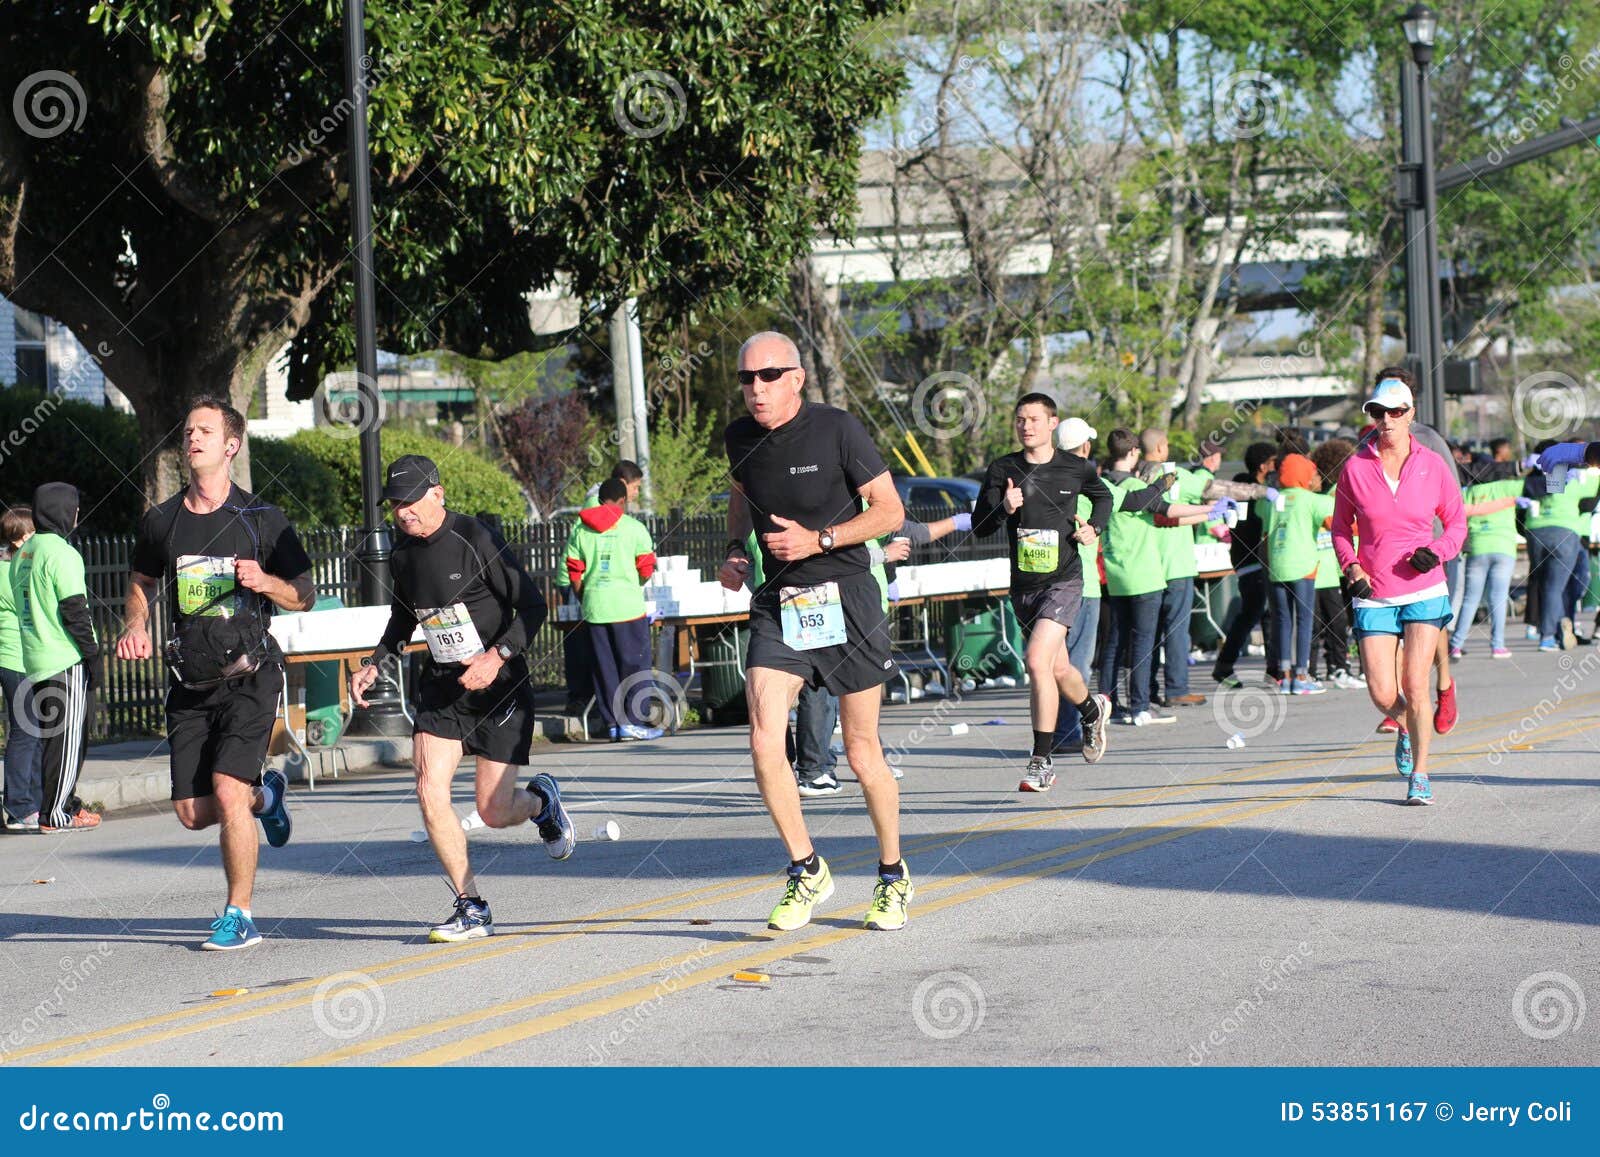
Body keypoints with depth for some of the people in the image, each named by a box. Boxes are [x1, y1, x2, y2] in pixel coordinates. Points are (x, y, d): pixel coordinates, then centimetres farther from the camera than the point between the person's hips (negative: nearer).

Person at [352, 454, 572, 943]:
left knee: (494, 812, -5)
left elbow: (532, 605, -14)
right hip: (440, 686, 5)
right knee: (430, 792, -12)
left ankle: (541, 800, 33)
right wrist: (374, 664, 9)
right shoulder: (404, 554, 3)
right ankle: (471, 908, -1)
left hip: (500, 686, -5)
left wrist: (497, 656, -25)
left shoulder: (474, 540, -16)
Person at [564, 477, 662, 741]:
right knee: (634, 664, 3)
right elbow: (646, 569, -2)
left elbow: (574, 573, 6)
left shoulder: (580, 529, 6)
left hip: (594, 607, 3)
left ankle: (612, 722, 8)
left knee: (604, 666, 8)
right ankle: (632, 721, -1)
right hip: (627, 605, -3)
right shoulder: (634, 528, -3)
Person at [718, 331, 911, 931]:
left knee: (862, 753, 4)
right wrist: (735, 549, 9)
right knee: (765, 740, -15)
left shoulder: (838, 430, -10)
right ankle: (806, 871, 1)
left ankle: (894, 876, 25)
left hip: (846, 601, -3)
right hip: (777, 607, 3)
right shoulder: (740, 438, 4)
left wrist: (818, 540, -17)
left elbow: (889, 510, -7)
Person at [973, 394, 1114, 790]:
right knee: (1058, 669, 18)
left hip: (1064, 580, -4)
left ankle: (1042, 761, -15)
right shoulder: (1002, 470, -1)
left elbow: (1102, 495, 19)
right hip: (1023, 585, 4)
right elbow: (979, 526, -3)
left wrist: (1094, 528, 2)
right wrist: (1004, 508, -22)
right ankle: (1092, 710, 52)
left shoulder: (1075, 468, -2)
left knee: (1037, 661, -21)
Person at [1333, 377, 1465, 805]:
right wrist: (1351, 566, -6)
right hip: (1374, 595, 1)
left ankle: (1419, 774, 5)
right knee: (1383, 695, -5)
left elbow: (1456, 522, 11)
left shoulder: (1433, 465, 1)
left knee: (1415, 685, -10)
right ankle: (1405, 727, 31)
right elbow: (1340, 528, 12)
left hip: (1424, 591, -1)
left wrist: (1436, 551, -9)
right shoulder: (1356, 468, 1)